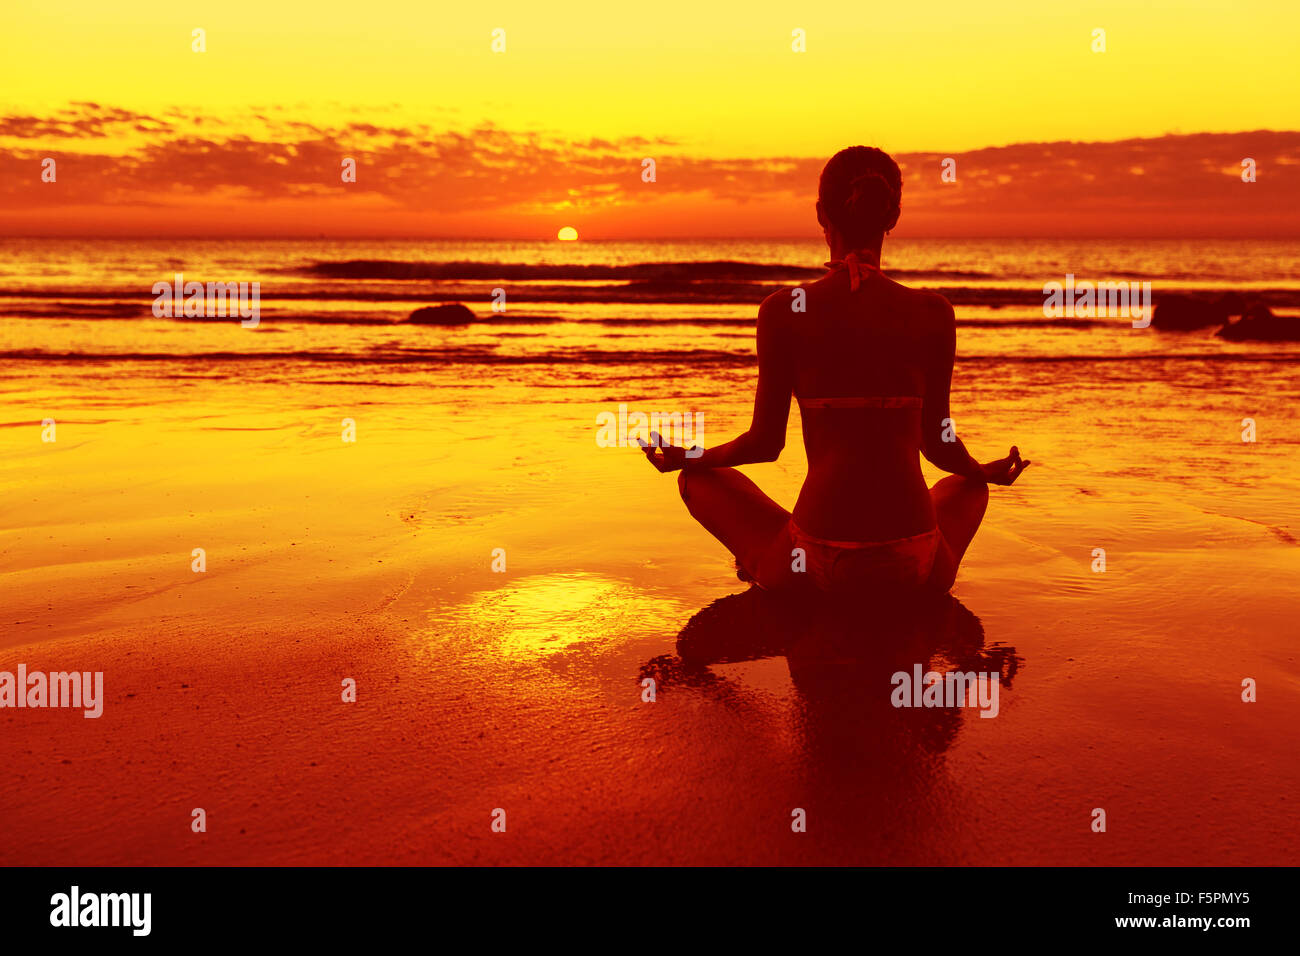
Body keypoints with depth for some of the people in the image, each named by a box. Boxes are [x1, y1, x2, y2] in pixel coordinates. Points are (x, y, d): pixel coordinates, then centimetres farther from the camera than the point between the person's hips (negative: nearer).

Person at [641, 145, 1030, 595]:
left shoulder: (783, 310, -6)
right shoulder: (933, 312, -2)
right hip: (912, 569, 2)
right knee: (967, 486, 37)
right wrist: (987, 471, 31)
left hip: (817, 566, -1)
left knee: (700, 478, 24)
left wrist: (688, 458, 21)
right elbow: (938, 441, 7)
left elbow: (766, 442, 0)